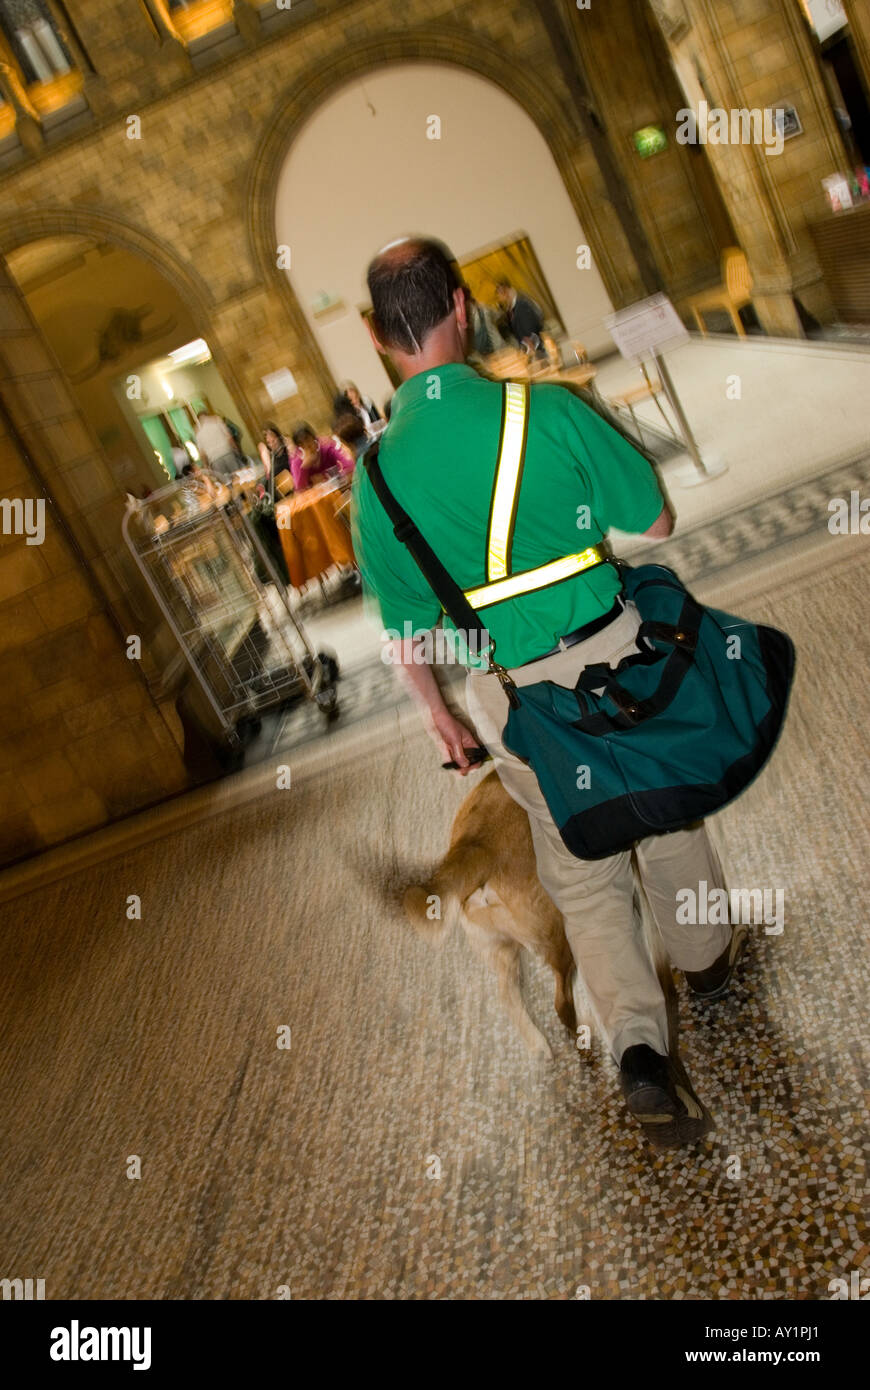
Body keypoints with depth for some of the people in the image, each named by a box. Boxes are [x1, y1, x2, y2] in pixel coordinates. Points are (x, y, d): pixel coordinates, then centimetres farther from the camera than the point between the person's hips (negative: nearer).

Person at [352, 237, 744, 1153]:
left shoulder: (376, 474, -8)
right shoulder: (546, 409, -15)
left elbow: (403, 623, 1)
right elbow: (654, 523, -5)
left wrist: (436, 713, 15)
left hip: (511, 694, 1)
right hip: (613, 649, 0)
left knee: (580, 870, 17)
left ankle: (637, 1046, 11)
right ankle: (706, 958, 47)